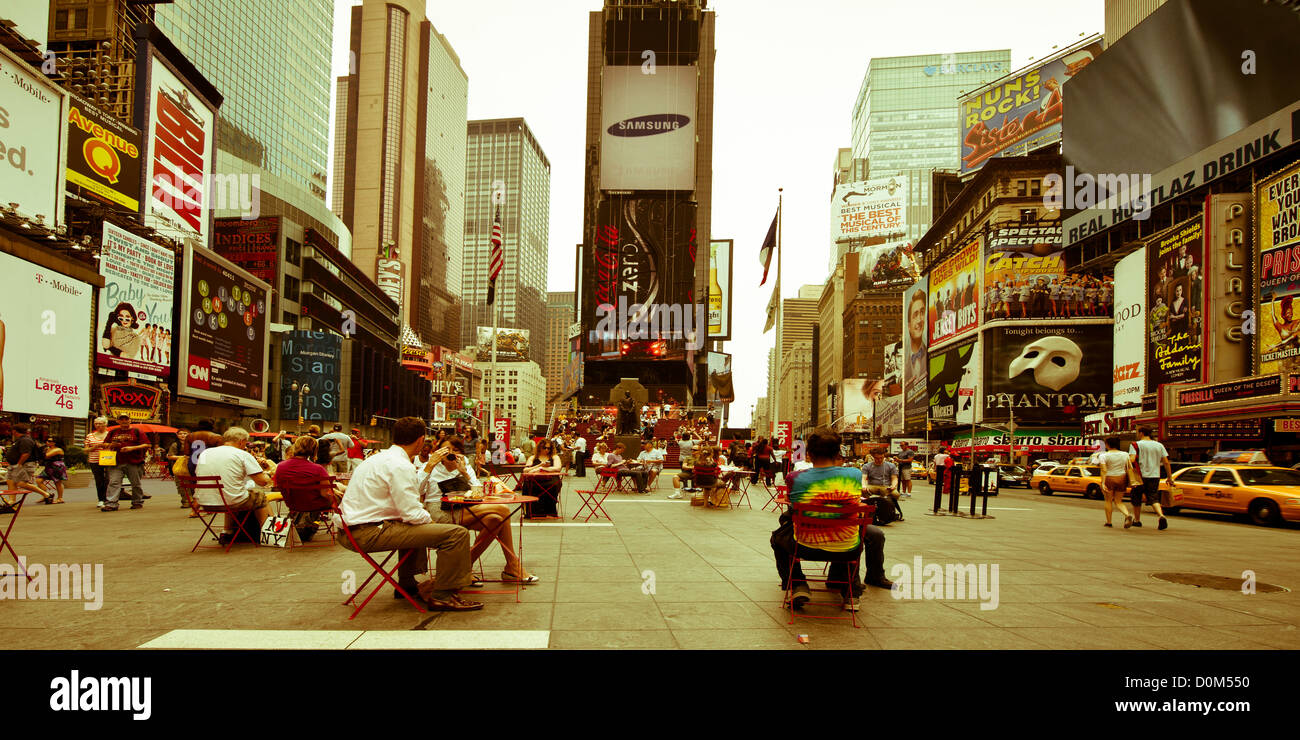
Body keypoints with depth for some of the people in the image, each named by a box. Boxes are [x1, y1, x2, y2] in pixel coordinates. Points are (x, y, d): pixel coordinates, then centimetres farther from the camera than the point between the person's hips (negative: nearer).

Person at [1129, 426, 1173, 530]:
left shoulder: (1136, 445, -5)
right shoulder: (1159, 445, 9)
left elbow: (1131, 460, -19)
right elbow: (1166, 462, 7)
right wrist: (1170, 477, 12)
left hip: (1140, 476, -3)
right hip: (1155, 476, 3)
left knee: (1137, 498, 13)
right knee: (1153, 498, 5)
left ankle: (1137, 520, 23)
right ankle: (1161, 516, -20)